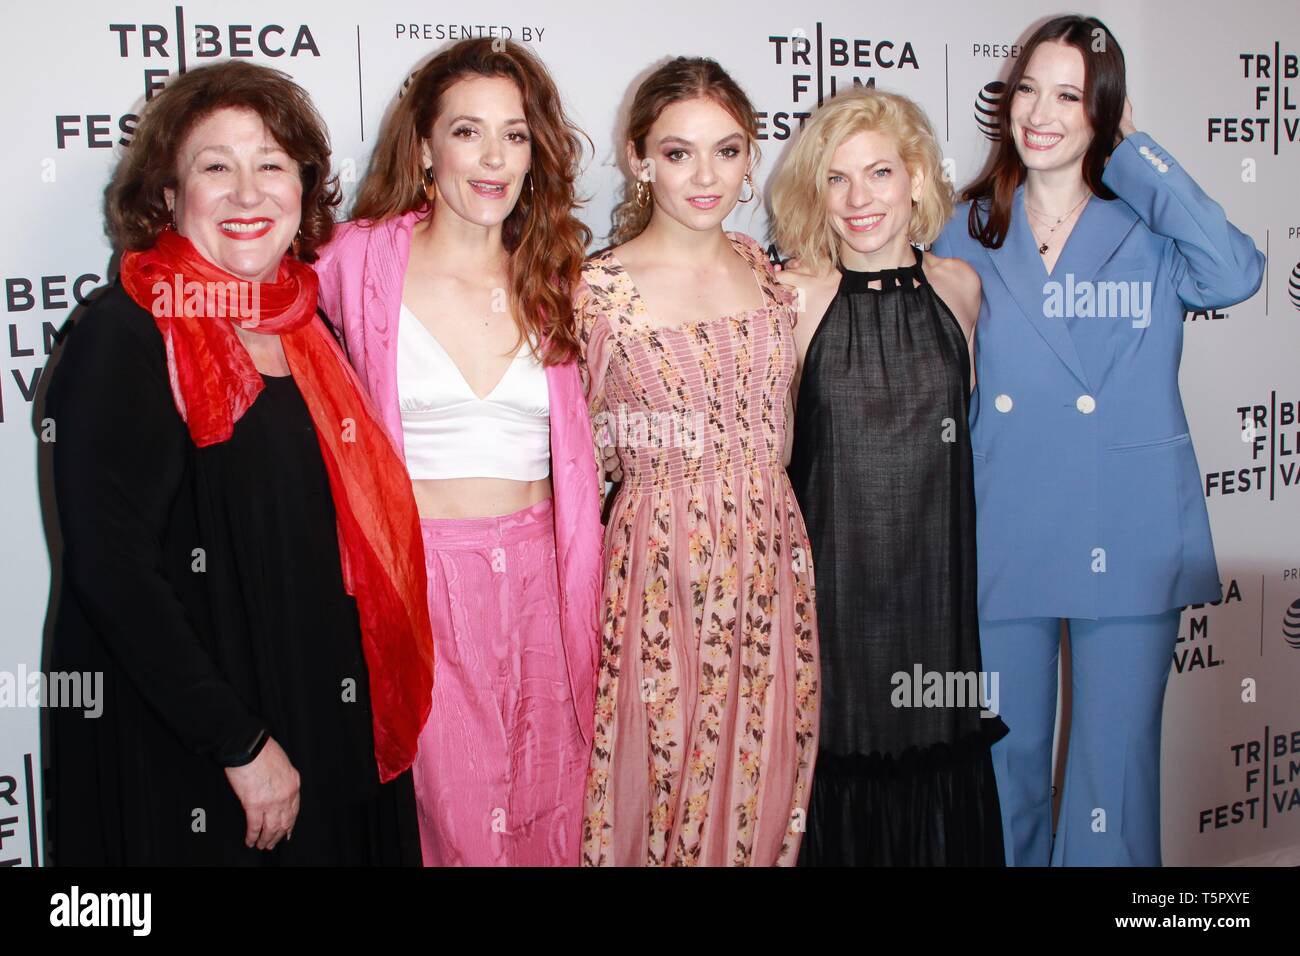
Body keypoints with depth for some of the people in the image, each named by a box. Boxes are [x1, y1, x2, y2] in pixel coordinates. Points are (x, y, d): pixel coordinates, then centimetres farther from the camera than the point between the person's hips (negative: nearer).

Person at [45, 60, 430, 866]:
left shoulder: (307, 326, 6)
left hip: (327, 730, 6)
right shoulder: (126, 335, -14)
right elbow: (110, 566, -19)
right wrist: (241, 743, -18)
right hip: (179, 759, -6)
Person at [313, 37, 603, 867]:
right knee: (453, 811, 3)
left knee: (548, 807, 11)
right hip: (421, 569, -3)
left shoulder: (555, 274, 6)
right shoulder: (362, 259, -4)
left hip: (540, 572, 3)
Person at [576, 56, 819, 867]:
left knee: (760, 782, 14)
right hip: (661, 564, -4)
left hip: (769, 560, 4)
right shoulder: (601, 289, -10)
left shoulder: (774, 277, 5)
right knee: (661, 774, 8)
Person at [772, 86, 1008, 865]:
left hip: (937, 568, 3)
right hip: (833, 567, -3)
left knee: (938, 768, 11)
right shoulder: (795, 298, -5)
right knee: (837, 765, 5)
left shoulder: (958, 286, 4)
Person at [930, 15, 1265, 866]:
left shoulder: (1147, 233, 1)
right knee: (1005, 762, 11)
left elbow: (1235, 273, -21)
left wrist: (1136, 156, -11)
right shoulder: (968, 236, 6)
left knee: (1115, 768, 5)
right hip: (1005, 540, 2)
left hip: (1126, 541, -1)